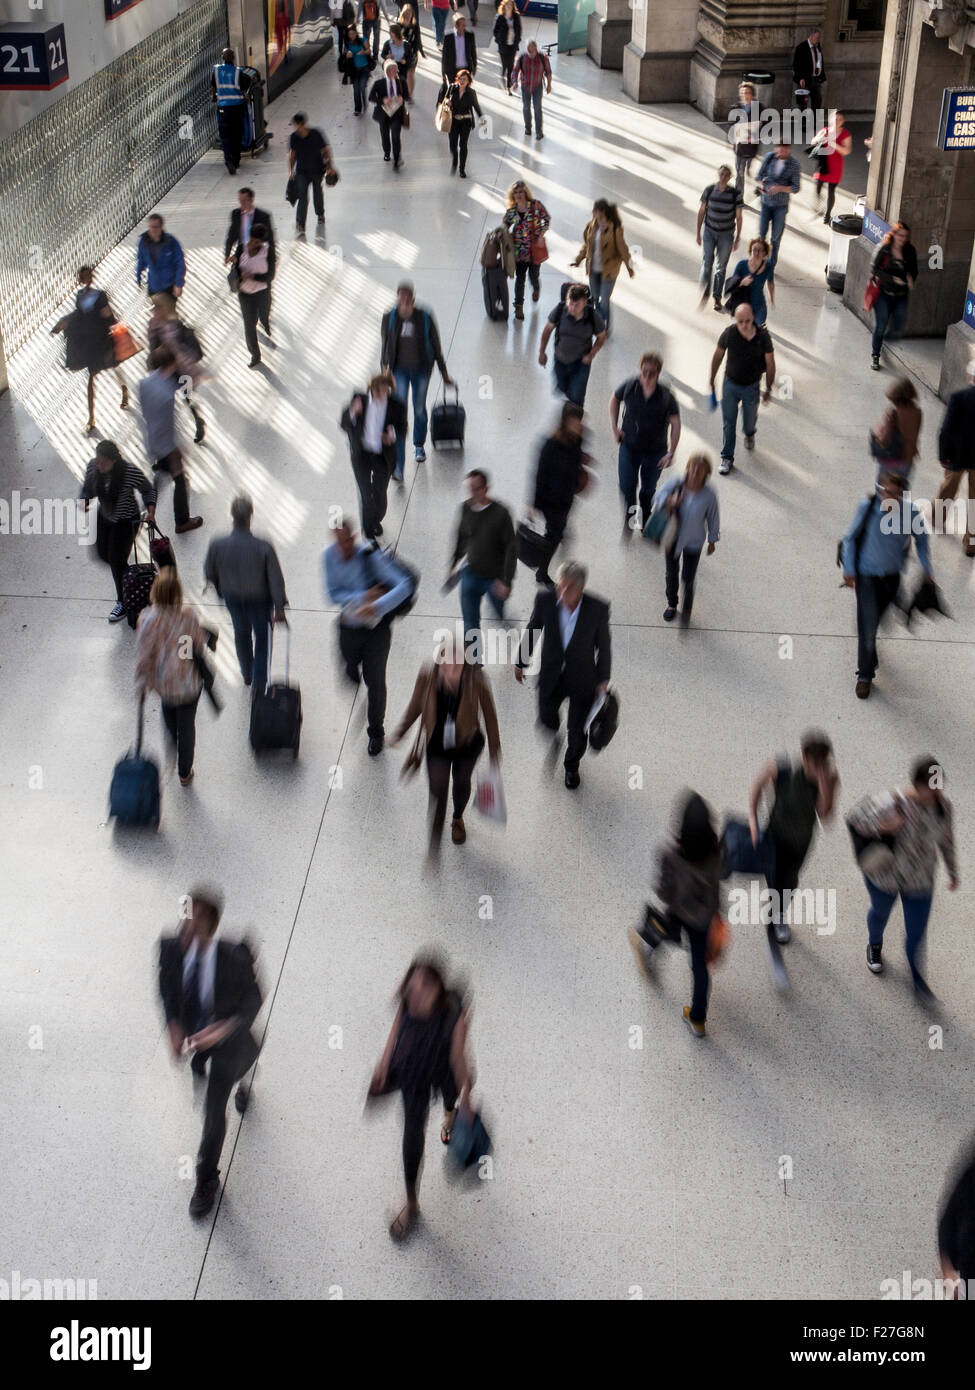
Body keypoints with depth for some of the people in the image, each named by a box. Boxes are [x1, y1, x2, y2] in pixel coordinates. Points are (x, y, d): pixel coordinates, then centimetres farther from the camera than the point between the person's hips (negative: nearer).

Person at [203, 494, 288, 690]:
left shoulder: (217, 546, -25)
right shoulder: (264, 548, -31)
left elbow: (209, 574, -8)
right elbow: (276, 580, -21)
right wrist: (279, 608, -7)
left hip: (233, 598, 3)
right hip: (260, 599, -3)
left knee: (241, 633, 30)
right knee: (262, 637, 23)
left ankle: (247, 674, 49)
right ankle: (260, 681, 30)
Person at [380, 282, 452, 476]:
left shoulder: (425, 317, -11)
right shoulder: (390, 318, -9)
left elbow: (436, 346, -2)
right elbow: (384, 344, 3)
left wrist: (444, 373, 3)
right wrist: (384, 368, -3)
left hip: (421, 369, 0)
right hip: (399, 370, 0)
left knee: (419, 409, 17)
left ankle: (419, 446, 46)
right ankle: (398, 465, -10)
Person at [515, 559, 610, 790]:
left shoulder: (598, 609, -24)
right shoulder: (545, 599, -21)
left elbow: (603, 647, -8)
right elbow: (532, 630, -2)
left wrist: (603, 680, -1)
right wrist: (520, 663, 7)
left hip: (583, 680, -1)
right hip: (551, 675, 1)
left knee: (577, 732, 13)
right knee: (546, 721, 19)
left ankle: (572, 766, 45)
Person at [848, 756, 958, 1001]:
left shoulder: (942, 804, -17)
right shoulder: (892, 803, -33)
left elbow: (945, 837, 1)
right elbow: (853, 819, -21)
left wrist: (953, 871, 11)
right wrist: (880, 827, -39)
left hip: (920, 878, 3)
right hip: (885, 873, -3)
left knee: (916, 933, 10)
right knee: (881, 911, 28)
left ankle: (917, 978, 38)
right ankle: (874, 946, 62)